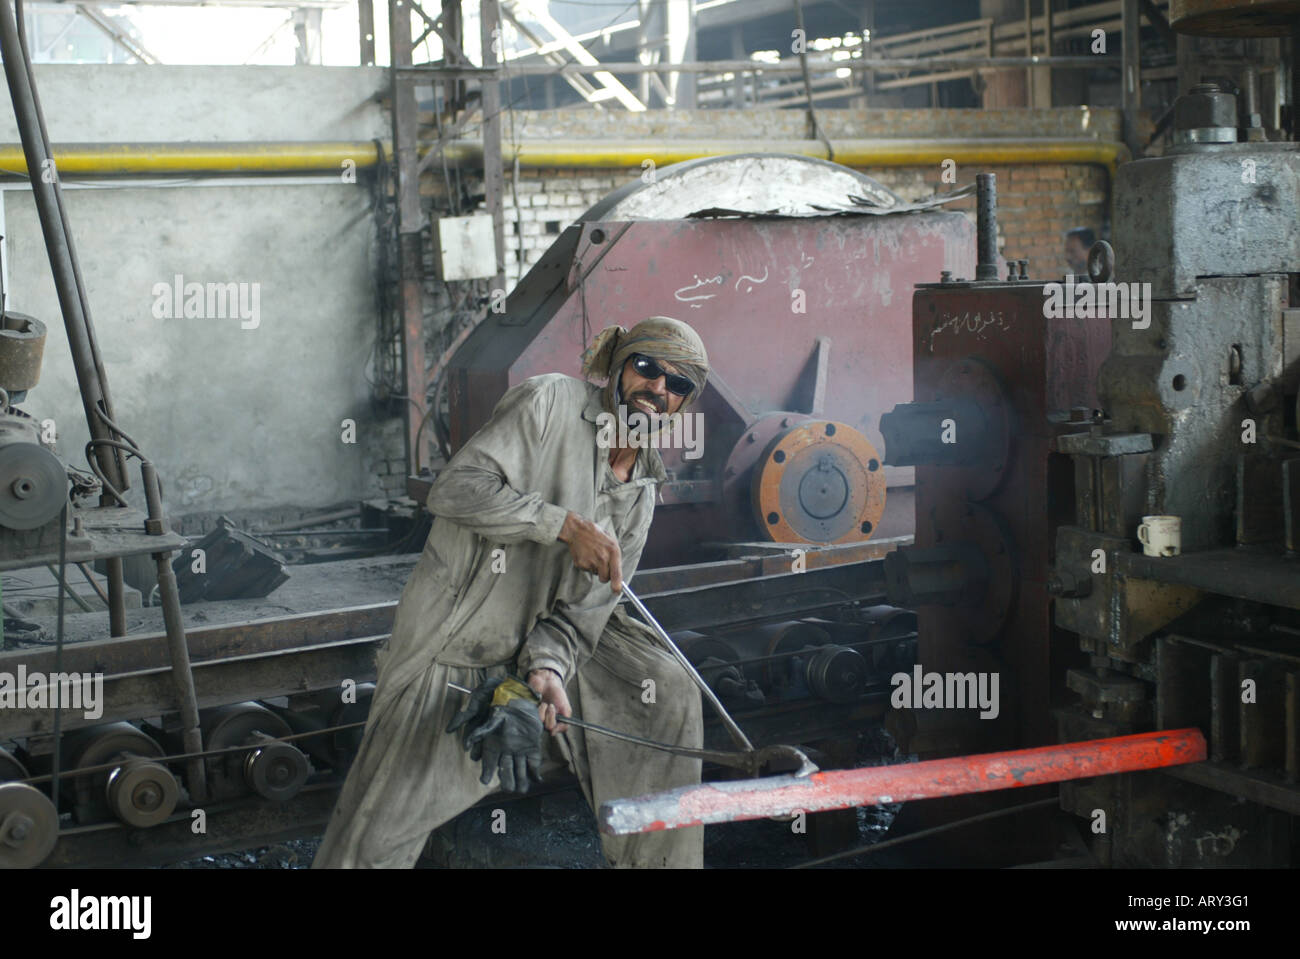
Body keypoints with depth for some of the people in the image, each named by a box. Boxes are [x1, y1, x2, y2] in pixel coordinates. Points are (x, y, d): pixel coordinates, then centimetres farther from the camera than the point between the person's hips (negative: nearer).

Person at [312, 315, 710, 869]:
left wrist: (544, 672, -22)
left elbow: (583, 608, -3)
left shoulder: (640, 494, 6)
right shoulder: (550, 400, -10)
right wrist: (565, 524, -25)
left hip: (539, 640, 6)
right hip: (450, 643, -6)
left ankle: (656, 860, 12)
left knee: (668, 699, -2)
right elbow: (455, 489, -21)